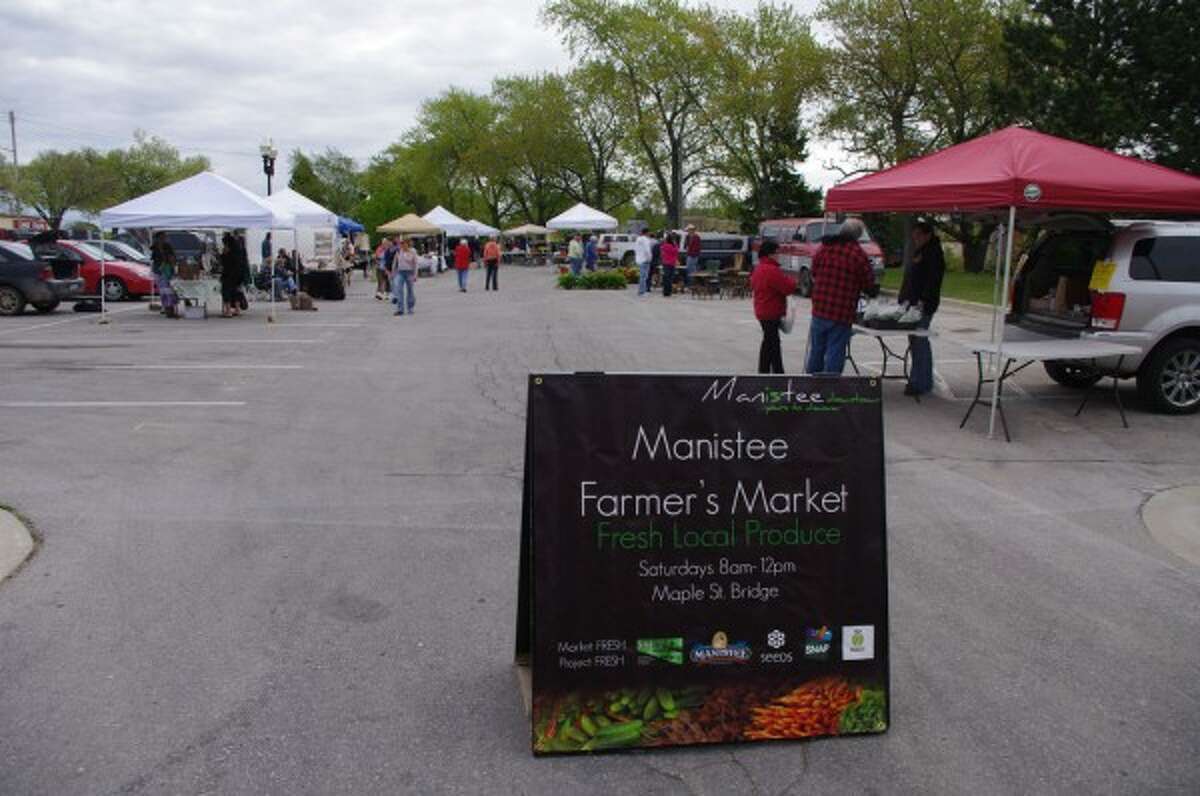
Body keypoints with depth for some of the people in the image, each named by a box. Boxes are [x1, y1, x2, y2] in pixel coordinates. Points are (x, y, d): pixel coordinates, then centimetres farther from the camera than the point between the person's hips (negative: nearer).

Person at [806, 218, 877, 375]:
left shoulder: (823, 248, 4)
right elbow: (869, 284, -5)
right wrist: (873, 290, 16)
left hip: (819, 310, 5)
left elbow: (814, 273, 16)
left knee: (816, 351, 16)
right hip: (842, 313, -5)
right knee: (835, 355, 1)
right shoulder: (858, 254, -10)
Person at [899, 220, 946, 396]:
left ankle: (920, 383, -9)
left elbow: (933, 281, -17)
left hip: (923, 306, -10)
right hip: (912, 305, 10)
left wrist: (923, 301, -24)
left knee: (919, 342, -10)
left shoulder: (934, 254, -8)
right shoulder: (919, 252, 21)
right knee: (916, 342, 11)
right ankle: (924, 381, 18)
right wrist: (905, 299, 19)